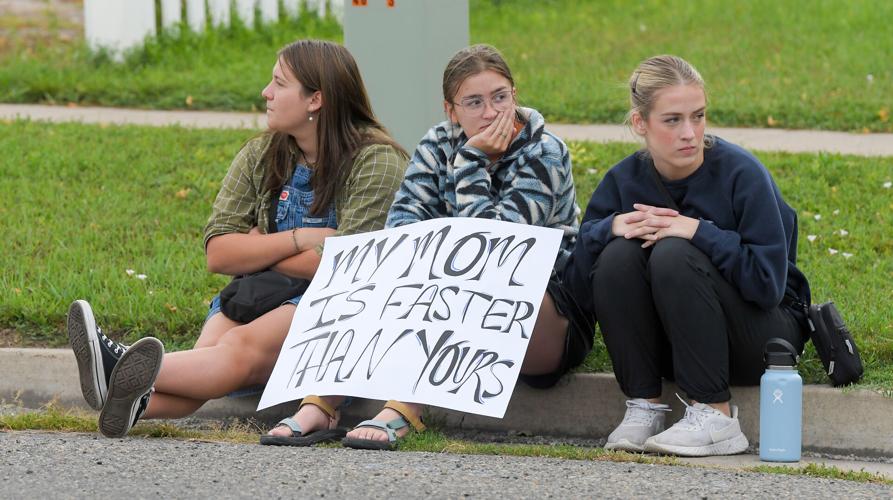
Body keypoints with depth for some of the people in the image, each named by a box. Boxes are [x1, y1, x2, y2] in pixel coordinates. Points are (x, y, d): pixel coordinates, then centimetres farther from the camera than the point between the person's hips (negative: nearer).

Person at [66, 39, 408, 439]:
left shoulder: (376, 161, -5)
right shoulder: (261, 155, 12)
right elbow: (217, 253, 3)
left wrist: (256, 248, -4)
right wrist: (298, 239, -12)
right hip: (262, 297, 6)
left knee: (243, 346, -35)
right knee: (211, 352, -30)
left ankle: (130, 375, -62)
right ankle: (139, 399, -62)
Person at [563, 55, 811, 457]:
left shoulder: (741, 174, -17)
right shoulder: (624, 180, -4)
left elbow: (769, 283, -22)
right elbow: (576, 280, -5)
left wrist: (698, 231, -27)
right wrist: (612, 227, -23)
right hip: (674, 347, 4)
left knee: (674, 254, -29)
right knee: (618, 255, -22)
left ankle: (715, 416, -26)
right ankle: (644, 407, -14)